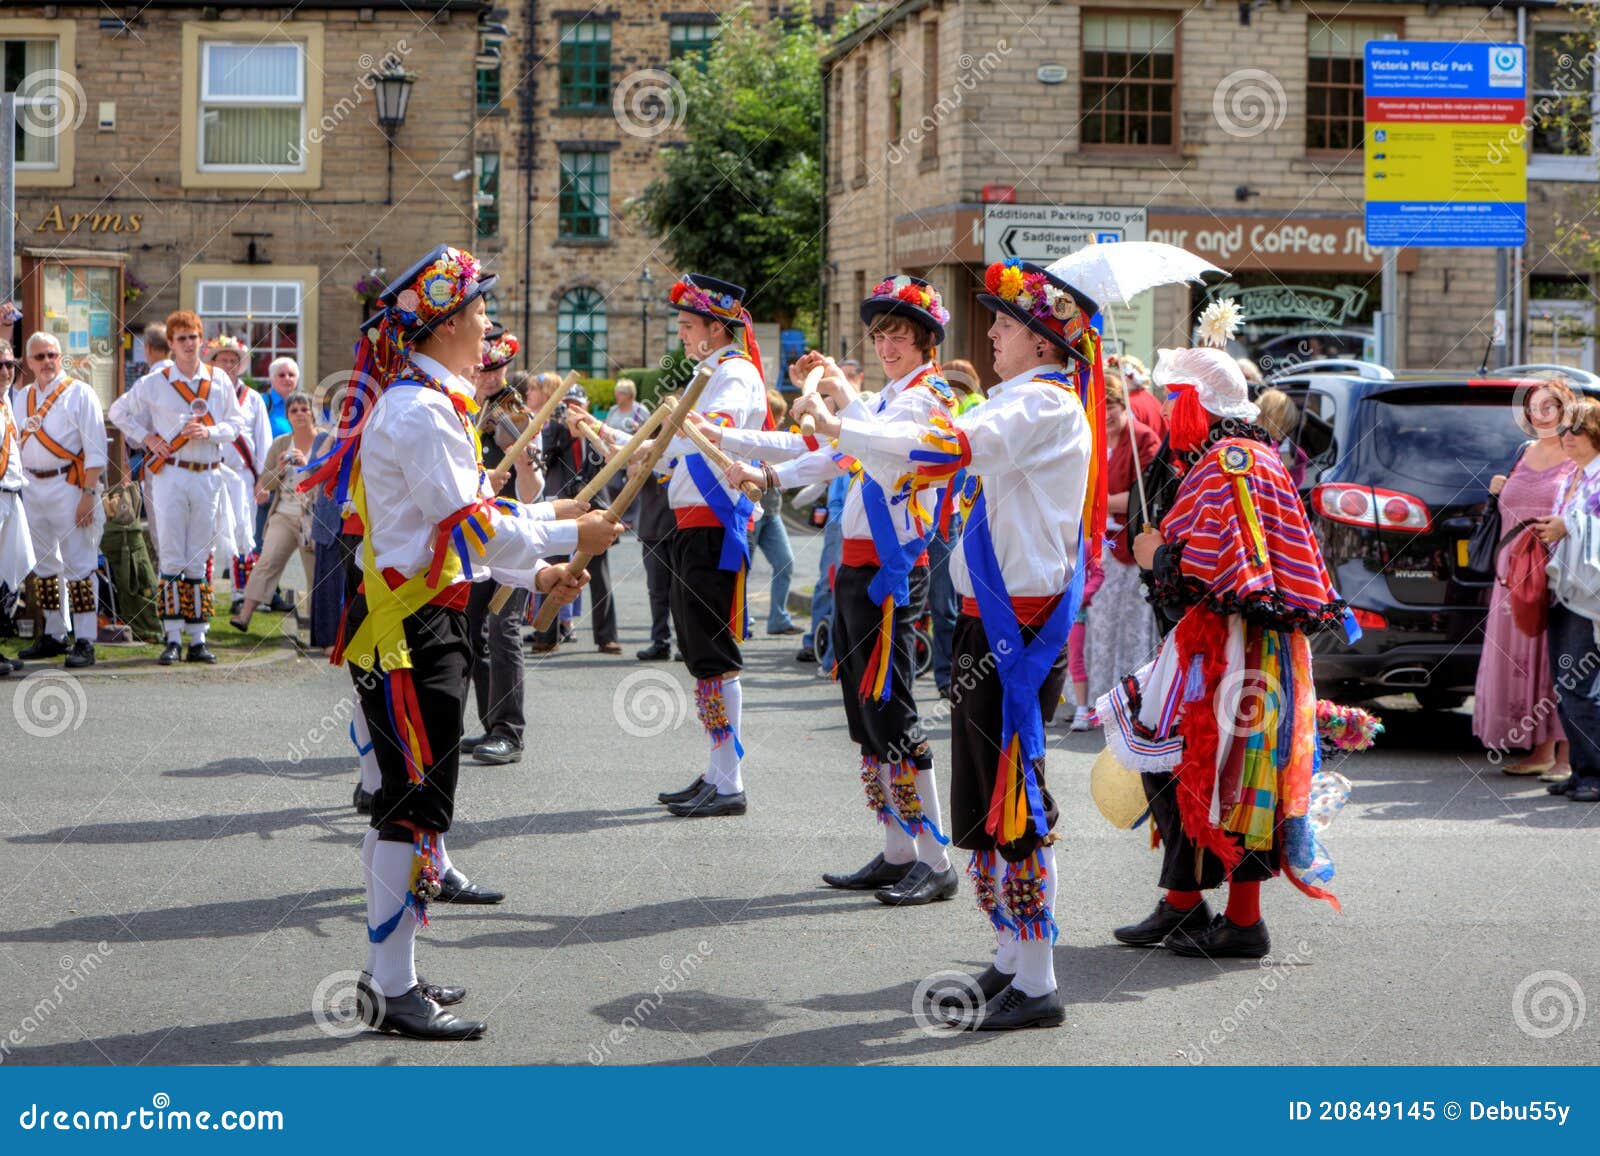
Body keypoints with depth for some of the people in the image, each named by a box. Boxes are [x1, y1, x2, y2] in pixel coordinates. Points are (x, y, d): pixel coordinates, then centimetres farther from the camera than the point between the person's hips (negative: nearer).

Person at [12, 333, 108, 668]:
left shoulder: (80, 393, -4)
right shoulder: (21, 397, 14)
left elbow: (95, 450, -8)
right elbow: (17, 444, 19)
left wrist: (89, 493, -15)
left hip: (68, 484, -6)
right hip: (32, 486, 6)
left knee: (78, 564, -7)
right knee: (44, 564, 12)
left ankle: (84, 641, -7)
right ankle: (54, 635, 21)